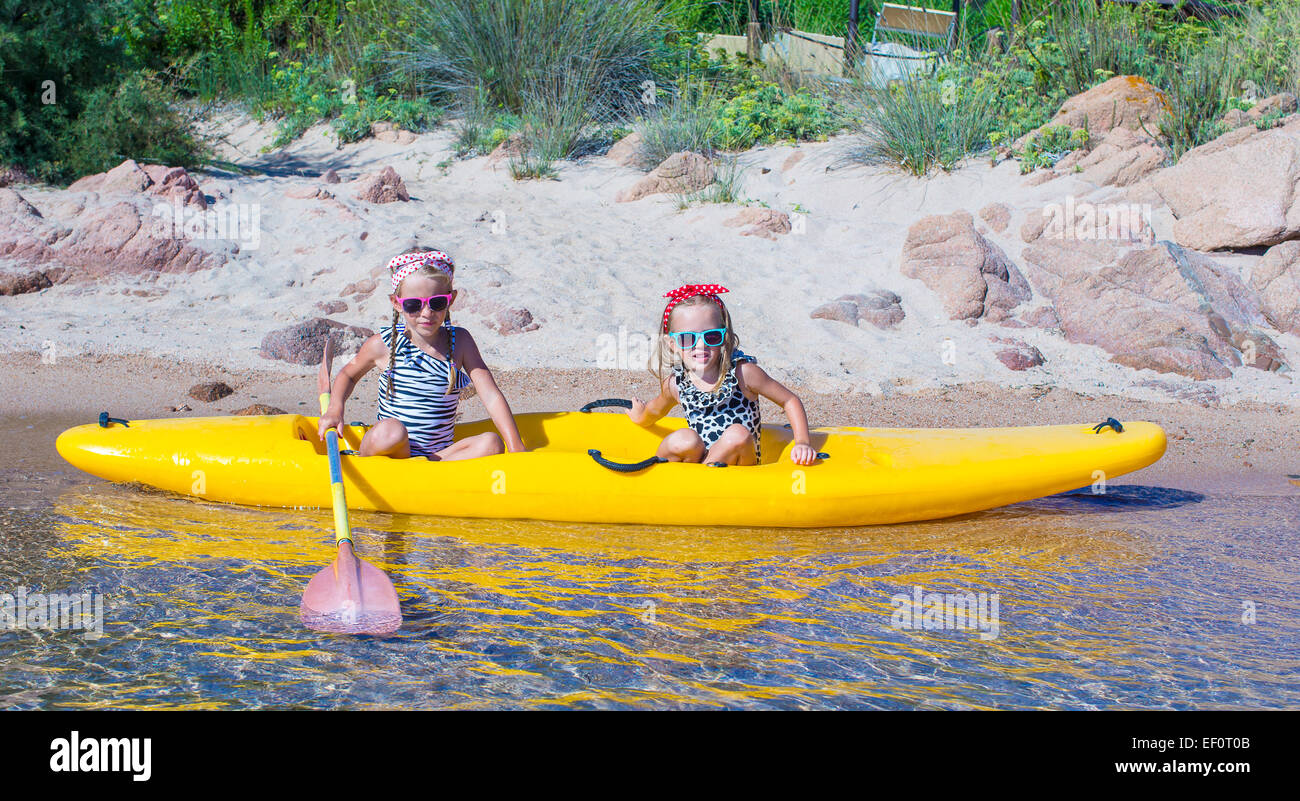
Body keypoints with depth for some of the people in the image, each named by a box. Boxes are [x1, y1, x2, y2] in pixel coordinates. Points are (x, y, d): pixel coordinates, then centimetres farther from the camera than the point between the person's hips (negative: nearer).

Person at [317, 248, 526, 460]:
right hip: (391, 450, -2)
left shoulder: (460, 341, 2)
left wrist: (515, 446, -14)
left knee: (491, 443, -25)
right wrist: (335, 409, -1)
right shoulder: (384, 345, -2)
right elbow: (349, 372, 18)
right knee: (391, 430, -37)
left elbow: (491, 396, -3)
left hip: (438, 453, 2)